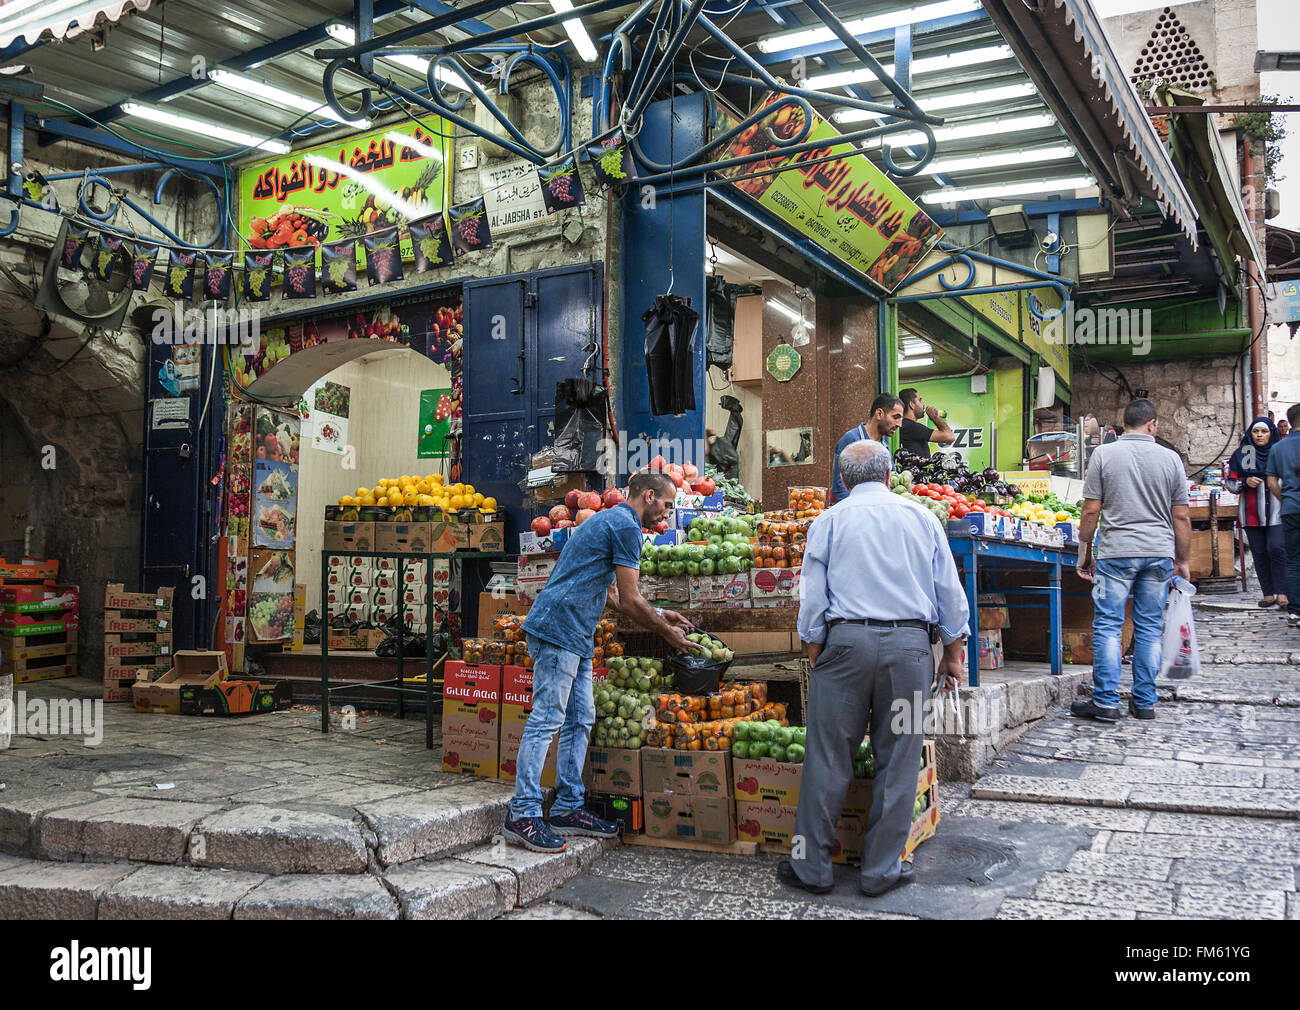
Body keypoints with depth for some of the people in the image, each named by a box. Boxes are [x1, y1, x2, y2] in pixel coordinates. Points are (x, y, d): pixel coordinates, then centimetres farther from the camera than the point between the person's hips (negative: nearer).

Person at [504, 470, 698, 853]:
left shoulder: (608, 520, 23)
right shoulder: (626, 525, -9)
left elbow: (611, 595, 27)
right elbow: (629, 600, -9)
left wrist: (660, 616, 27)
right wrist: (667, 632, 4)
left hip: (575, 636, 11)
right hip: (560, 630, -11)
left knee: (580, 720, 12)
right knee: (546, 720, -9)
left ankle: (568, 807, 17)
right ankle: (523, 814, -5)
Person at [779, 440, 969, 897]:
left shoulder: (829, 521, 7)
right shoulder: (922, 518, 12)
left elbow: (813, 599, 3)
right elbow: (950, 592, 11)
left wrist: (815, 658, 9)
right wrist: (953, 654, 17)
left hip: (846, 639, -1)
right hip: (910, 644, 1)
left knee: (828, 758, 4)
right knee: (897, 760, 8)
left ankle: (811, 865, 11)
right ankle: (882, 869, 15)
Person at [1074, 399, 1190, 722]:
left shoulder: (1103, 454, -1)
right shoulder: (1170, 458, 4)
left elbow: (1091, 510, -2)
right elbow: (1181, 517, 6)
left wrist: (1084, 552, 8)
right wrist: (1182, 561, 15)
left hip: (1116, 553, -2)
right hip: (1160, 553, 2)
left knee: (1108, 626, 1)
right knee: (1150, 629, 8)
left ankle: (1106, 702, -2)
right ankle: (1145, 702, 13)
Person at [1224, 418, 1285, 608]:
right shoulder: (1241, 454, 8)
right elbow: (1229, 482, 9)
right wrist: (1245, 482, -10)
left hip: (1276, 511, -2)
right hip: (1252, 512, 2)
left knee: (1276, 548, -16)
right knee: (1259, 553, 3)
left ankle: (1281, 592, -8)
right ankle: (1268, 593, 11)